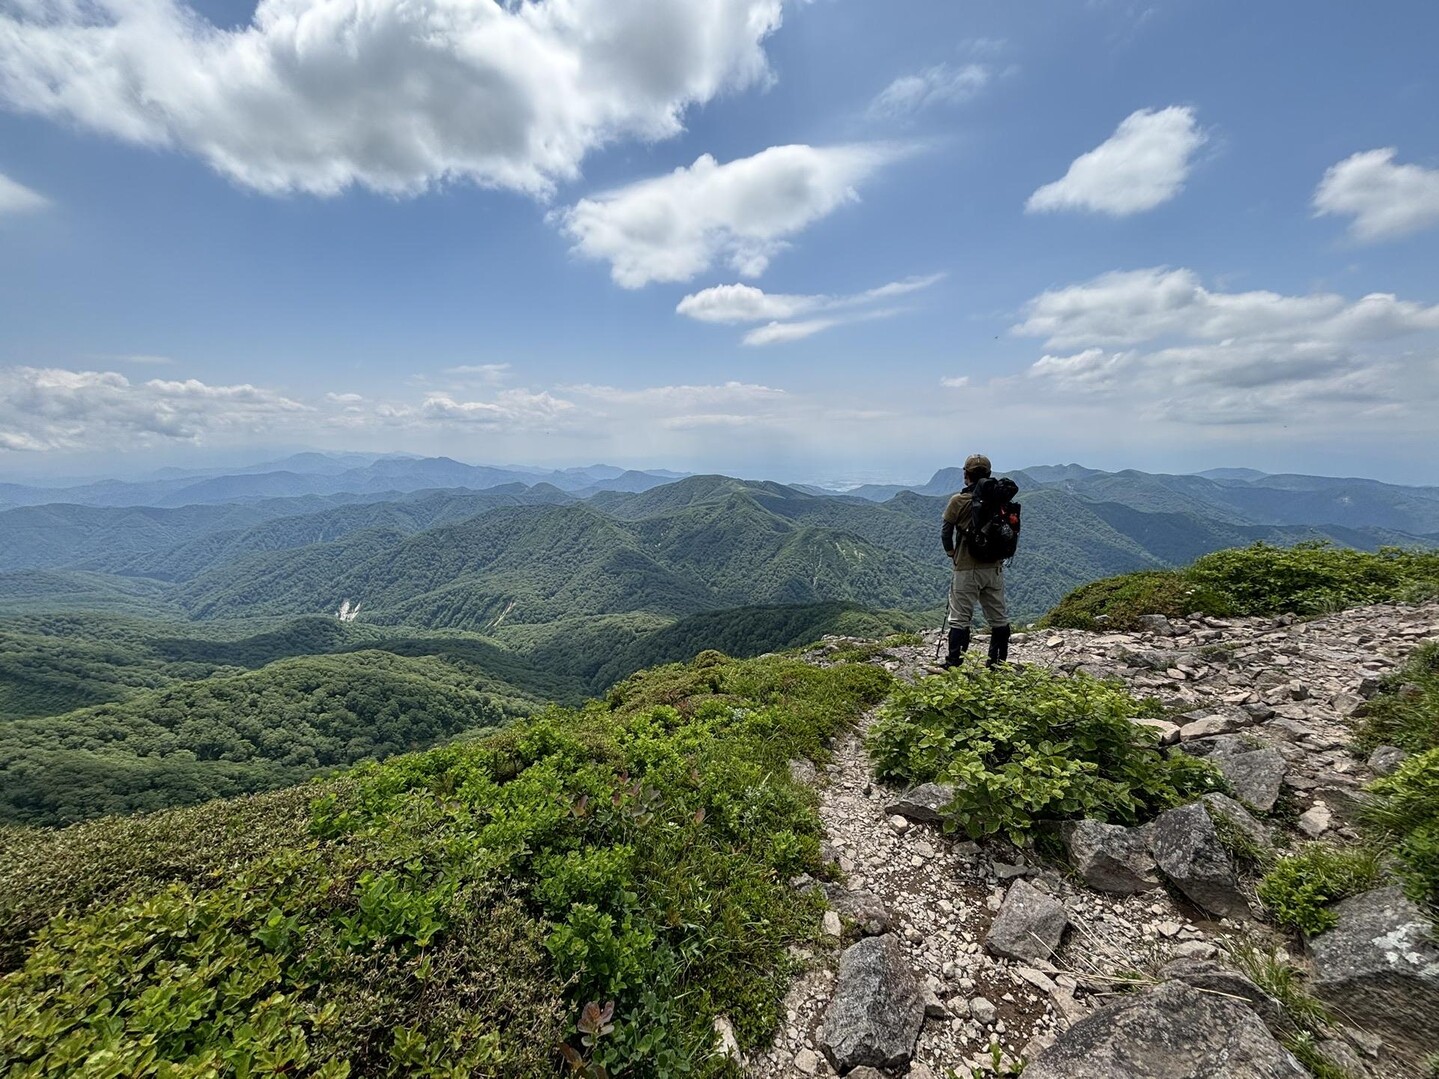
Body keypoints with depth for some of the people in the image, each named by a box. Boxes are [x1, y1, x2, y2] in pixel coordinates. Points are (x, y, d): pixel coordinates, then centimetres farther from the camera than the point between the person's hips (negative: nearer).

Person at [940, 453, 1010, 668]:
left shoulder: (958, 501, -10)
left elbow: (946, 533, -6)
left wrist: (952, 554, 10)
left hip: (967, 568, -4)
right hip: (995, 567, 4)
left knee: (960, 618, 1)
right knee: (998, 618, 14)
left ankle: (954, 664, 1)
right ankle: (999, 663, 22)